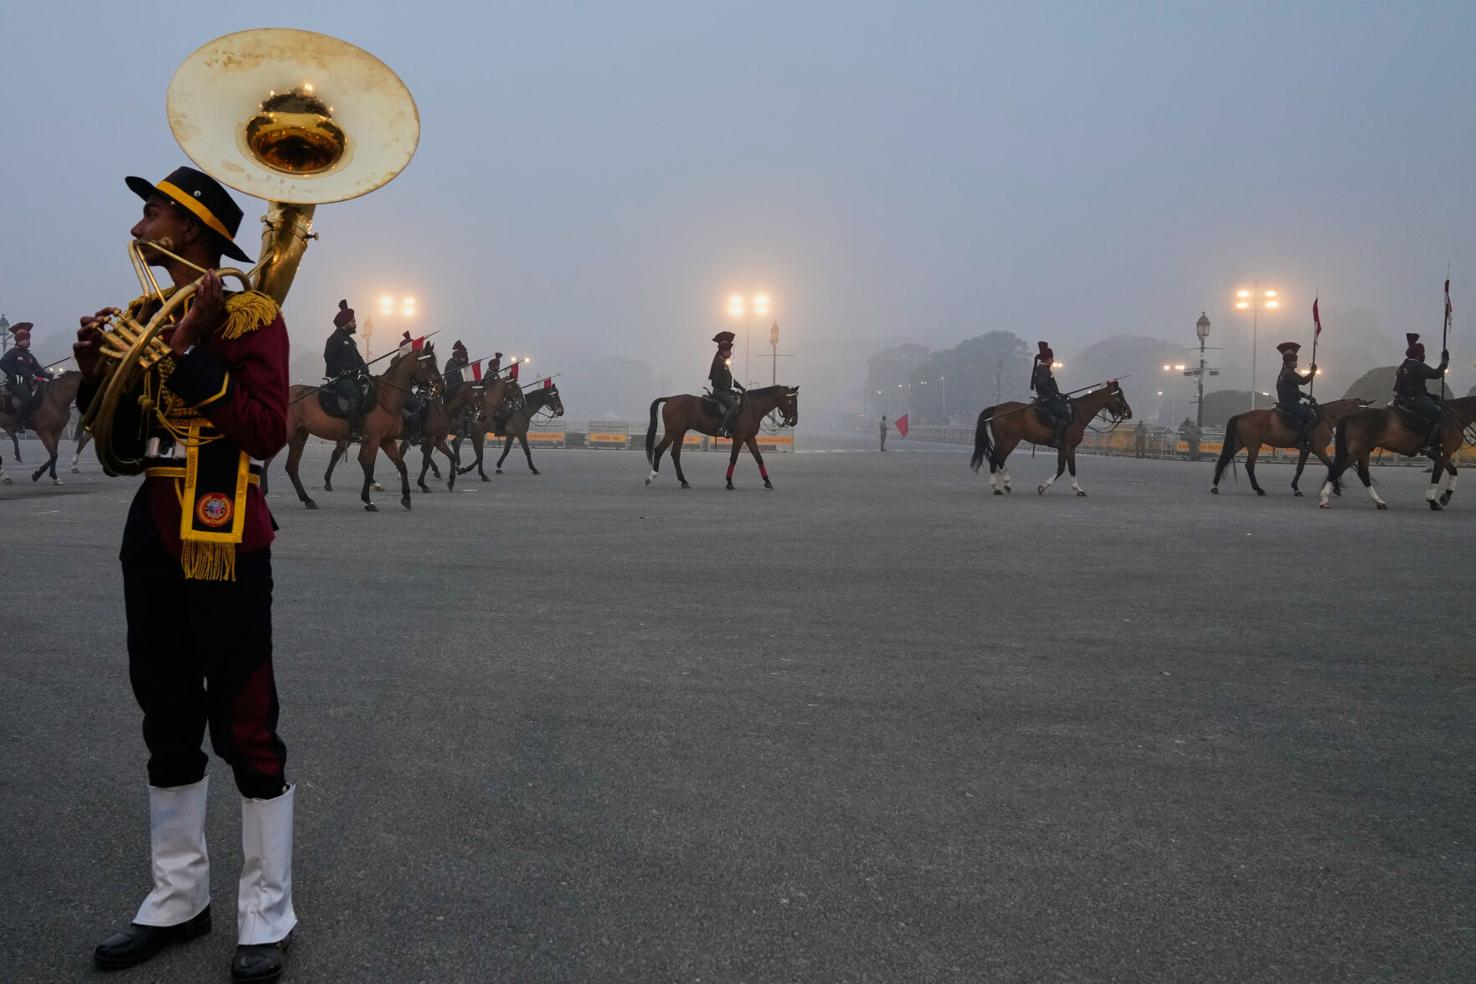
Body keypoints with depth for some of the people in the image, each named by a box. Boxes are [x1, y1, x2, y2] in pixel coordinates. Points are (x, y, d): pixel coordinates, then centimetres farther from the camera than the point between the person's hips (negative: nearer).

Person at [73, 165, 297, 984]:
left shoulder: (251, 315, -7)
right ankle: (178, 899, 28)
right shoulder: (141, 314, 15)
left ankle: (267, 917, 12)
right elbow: (121, 439, 16)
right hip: (150, 534, 8)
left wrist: (191, 353, -21)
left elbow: (266, 431, -18)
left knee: (243, 726, -2)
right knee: (168, 724, 14)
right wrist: (96, 371, -1)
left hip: (222, 537, -7)